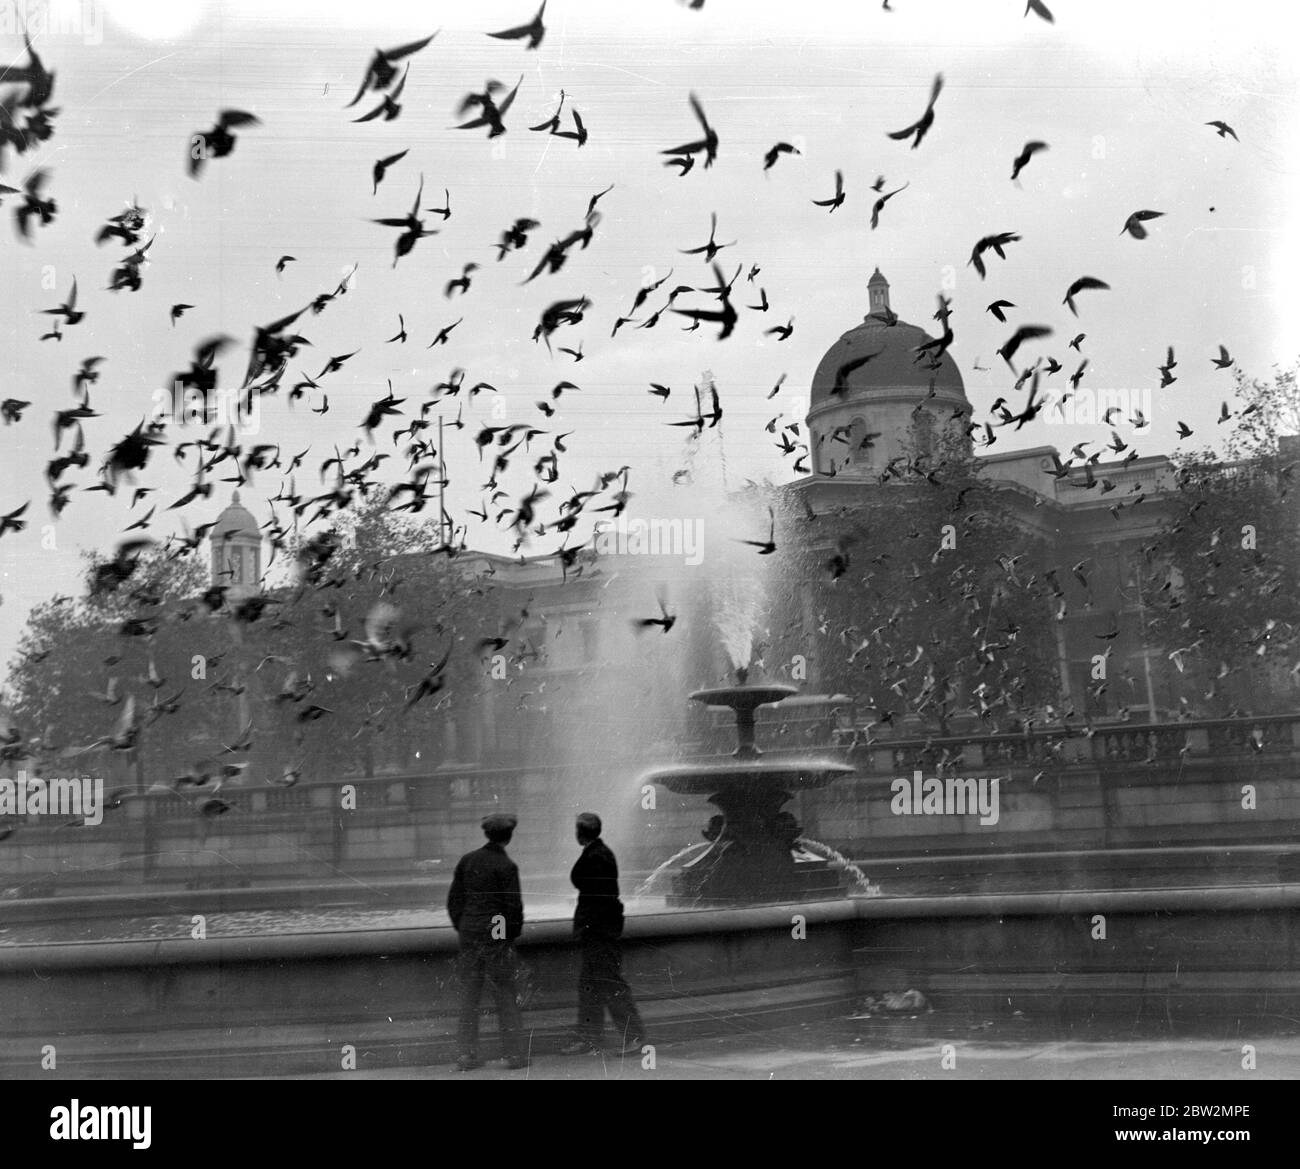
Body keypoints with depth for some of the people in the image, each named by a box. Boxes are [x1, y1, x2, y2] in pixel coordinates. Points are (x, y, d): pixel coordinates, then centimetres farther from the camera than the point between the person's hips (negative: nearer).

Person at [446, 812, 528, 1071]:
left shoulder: (467, 861, 6)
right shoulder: (506, 866, -10)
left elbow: (454, 899, 9)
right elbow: (513, 906, -11)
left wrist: (462, 928, 15)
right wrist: (512, 934, 2)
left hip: (469, 933, 5)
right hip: (497, 935, -5)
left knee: (469, 994, 9)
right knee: (506, 994, 3)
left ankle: (467, 1053, 9)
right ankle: (513, 1053, 4)